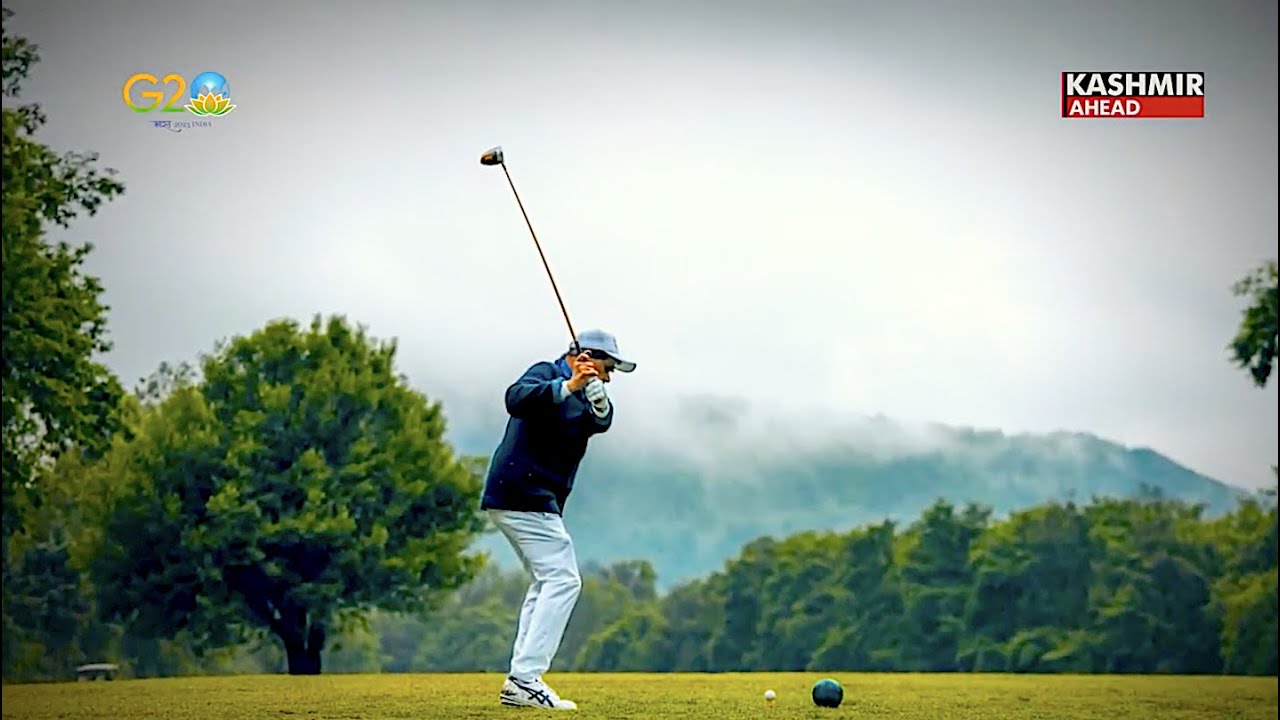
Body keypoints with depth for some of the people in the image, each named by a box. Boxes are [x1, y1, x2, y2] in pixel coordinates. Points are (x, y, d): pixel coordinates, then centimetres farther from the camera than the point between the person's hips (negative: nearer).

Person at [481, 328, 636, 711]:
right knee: (562, 580, -13)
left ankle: (520, 680, 11)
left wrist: (598, 399, -21)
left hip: (531, 499, 10)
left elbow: (600, 421, 0)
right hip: (525, 494, -10)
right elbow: (517, 399, -28)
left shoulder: (580, 394, 20)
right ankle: (525, 680, -18)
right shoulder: (545, 374, -7)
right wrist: (569, 386, -39)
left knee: (547, 582, 14)